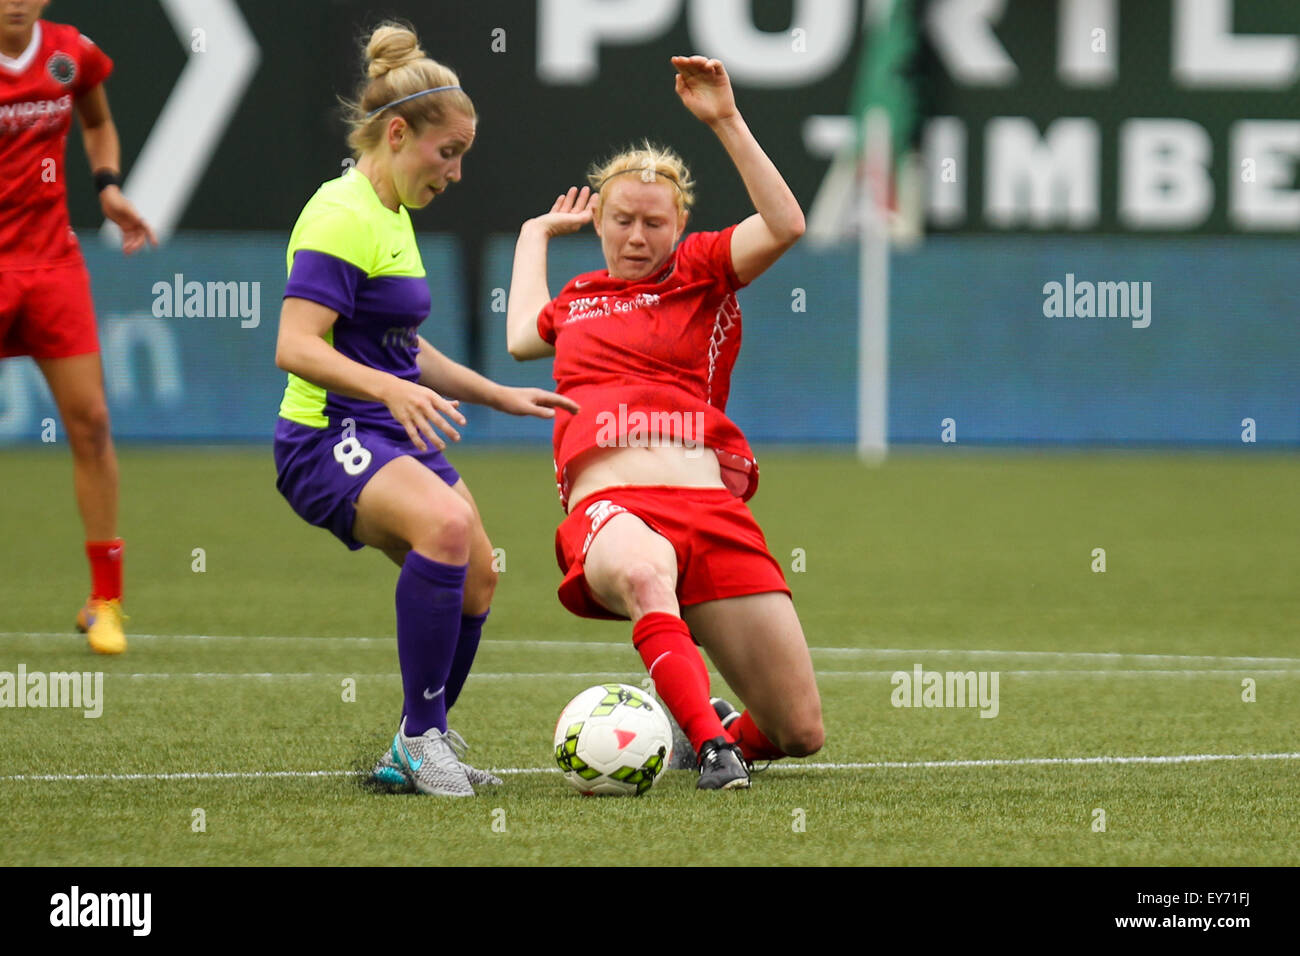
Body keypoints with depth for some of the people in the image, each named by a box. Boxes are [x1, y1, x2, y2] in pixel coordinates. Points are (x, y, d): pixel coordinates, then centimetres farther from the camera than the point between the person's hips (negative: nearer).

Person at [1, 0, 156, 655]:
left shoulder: (73, 53, 3)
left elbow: (98, 124, 24)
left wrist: (108, 186, 7)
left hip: (53, 260, 3)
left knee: (89, 419, -1)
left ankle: (105, 602, 8)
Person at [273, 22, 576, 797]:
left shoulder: (393, 214, 18)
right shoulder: (342, 216, -14)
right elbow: (296, 346, -25)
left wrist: (501, 397, 27)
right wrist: (391, 388, -37)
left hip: (397, 438, 11)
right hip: (329, 437, -11)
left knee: (475, 578, 11)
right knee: (447, 524, -33)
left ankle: (413, 757, 27)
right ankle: (421, 737, -24)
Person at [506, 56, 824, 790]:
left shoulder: (702, 271, 17)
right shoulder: (579, 301, 27)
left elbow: (785, 226, -2)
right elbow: (521, 337, 50)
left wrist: (726, 120, -4)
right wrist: (536, 234, 57)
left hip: (709, 505, 0)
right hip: (609, 508, 0)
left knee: (801, 731, -4)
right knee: (642, 569, -44)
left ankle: (710, 725, 29)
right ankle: (711, 745, -48)